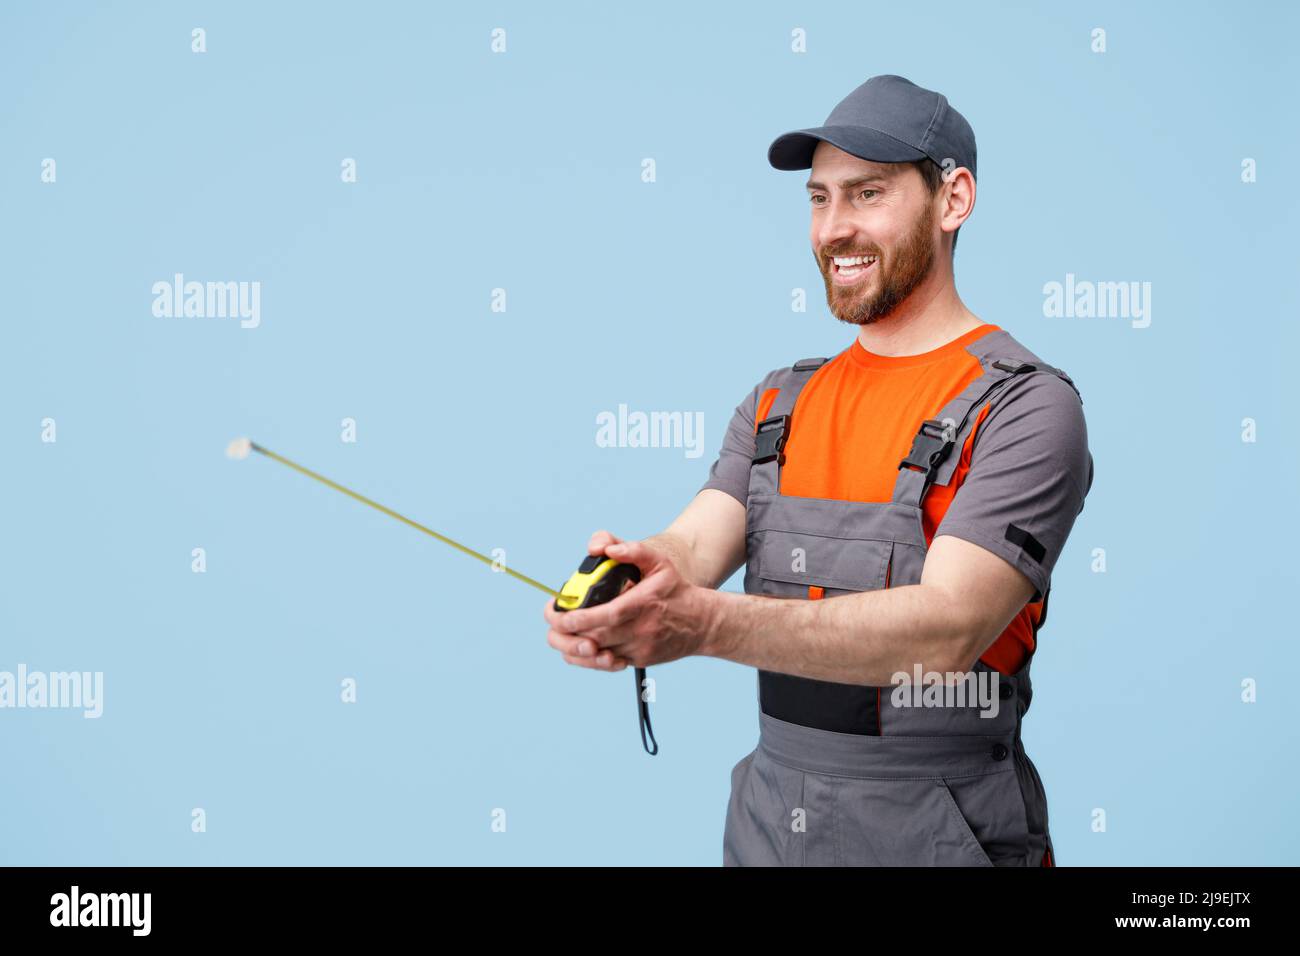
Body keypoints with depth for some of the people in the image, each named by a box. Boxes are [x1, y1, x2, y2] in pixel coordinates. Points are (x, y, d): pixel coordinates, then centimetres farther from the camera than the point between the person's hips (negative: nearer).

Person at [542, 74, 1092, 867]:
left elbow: (948, 628, -26)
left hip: (931, 836, -5)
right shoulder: (778, 405, 7)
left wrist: (707, 624, -38)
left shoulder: (1026, 408, -13)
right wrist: (622, 582, -31)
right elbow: (695, 544, -7)